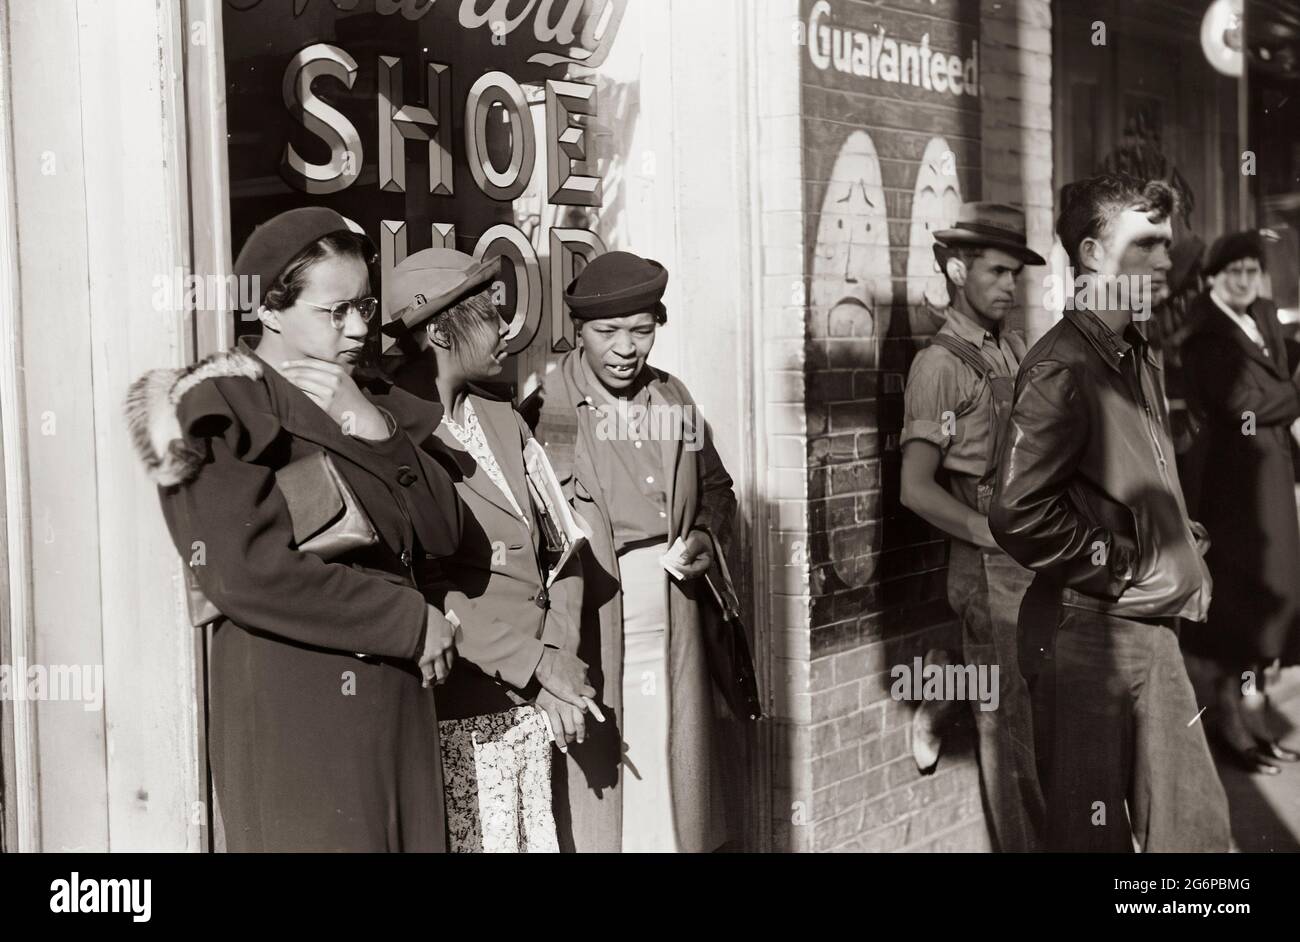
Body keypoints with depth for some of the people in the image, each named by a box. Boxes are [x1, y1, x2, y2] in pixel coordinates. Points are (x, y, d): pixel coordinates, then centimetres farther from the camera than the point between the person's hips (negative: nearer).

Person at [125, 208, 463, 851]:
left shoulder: (369, 403, 16)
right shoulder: (220, 409, -6)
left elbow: (441, 532, 4)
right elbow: (246, 572, -19)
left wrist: (370, 427, -10)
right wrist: (412, 623, -12)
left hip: (395, 695, 6)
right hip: (291, 706, -6)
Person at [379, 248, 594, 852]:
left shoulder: (505, 421, 13)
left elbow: (557, 550, 12)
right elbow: (419, 588, -16)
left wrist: (558, 665, -1)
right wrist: (536, 663, -14)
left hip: (533, 705, 6)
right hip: (457, 715, -6)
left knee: (539, 839, 9)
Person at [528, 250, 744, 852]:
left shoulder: (673, 398, 9)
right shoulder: (542, 411, -9)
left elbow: (716, 488, 22)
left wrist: (707, 538, 1)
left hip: (673, 644, 5)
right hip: (588, 649, -5)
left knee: (672, 805, 9)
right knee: (592, 809, 0)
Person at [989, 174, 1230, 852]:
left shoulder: (1140, 358, 12)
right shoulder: (1063, 367, -16)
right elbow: (1018, 514, -25)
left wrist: (1184, 548, 9)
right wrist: (1124, 566, -15)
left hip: (1152, 627, 9)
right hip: (1086, 632, -8)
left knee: (1196, 822, 14)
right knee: (1094, 832, 5)